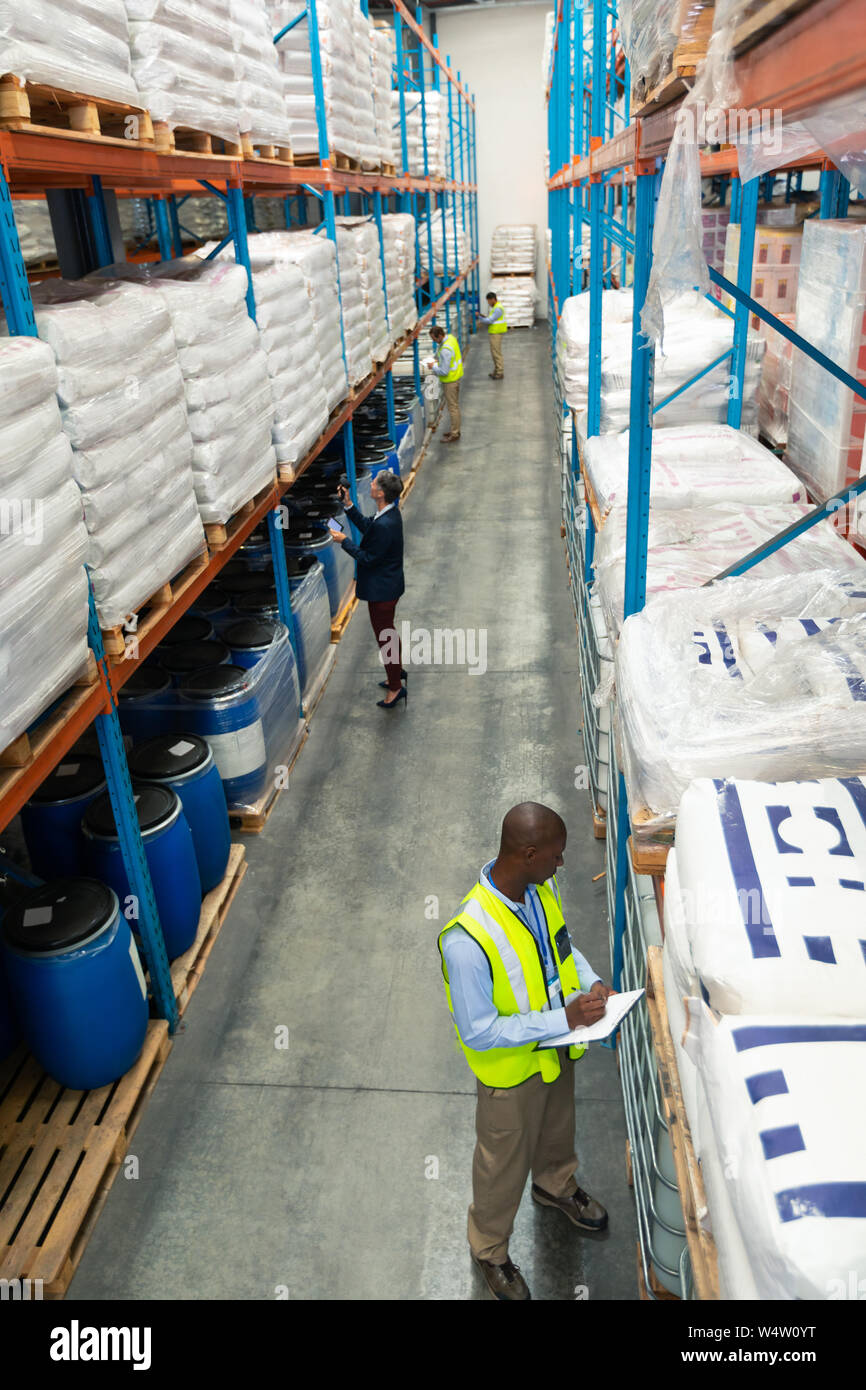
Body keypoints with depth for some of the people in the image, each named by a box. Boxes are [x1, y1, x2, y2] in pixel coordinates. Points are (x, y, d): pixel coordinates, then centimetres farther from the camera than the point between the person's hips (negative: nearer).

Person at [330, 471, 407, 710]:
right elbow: (367, 526, 14)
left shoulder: (384, 525, -32)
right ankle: (397, 671, 45)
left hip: (382, 590, -10)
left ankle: (395, 687, 20)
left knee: (385, 636, 5)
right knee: (388, 632, 26)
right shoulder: (391, 512, -1)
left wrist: (345, 541, -15)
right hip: (389, 584, 10)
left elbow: (368, 559, -25)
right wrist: (348, 505, 7)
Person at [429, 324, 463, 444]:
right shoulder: (450, 337, -1)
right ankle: (454, 430, 32)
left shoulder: (445, 350, -31)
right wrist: (438, 360, 6)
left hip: (450, 380, -10)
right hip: (455, 376, 10)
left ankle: (454, 435, 10)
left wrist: (434, 366, -12)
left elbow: (444, 371, -28)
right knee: (454, 405, 19)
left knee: (452, 407, 1)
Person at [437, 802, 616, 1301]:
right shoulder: (468, 939, -40)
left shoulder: (541, 888, -16)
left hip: (556, 1049, 6)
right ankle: (490, 1249, 50)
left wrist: (591, 982, -12)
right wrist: (564, 1019, -30)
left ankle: (557, 1185, 66)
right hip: (510, 1069, -6)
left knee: (558, 1125, 34)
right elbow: (479, 1032, -31)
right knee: (505, 1162, 20)